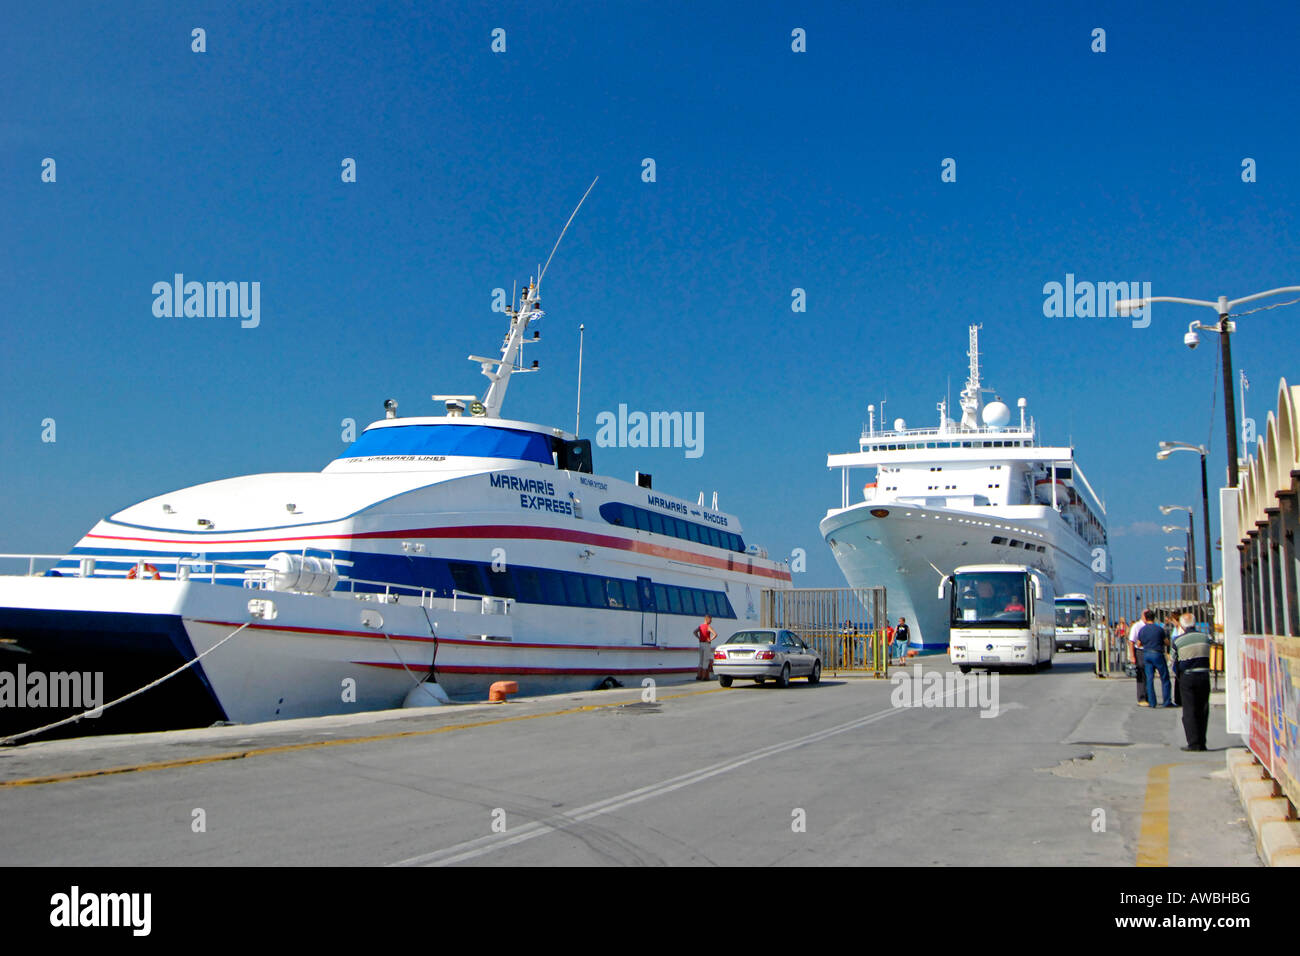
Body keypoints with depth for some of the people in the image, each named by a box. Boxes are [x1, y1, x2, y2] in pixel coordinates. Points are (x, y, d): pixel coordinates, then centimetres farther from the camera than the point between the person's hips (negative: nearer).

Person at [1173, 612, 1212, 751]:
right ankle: (1202, 743, 12)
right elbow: (1207, 656, 11)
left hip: (1187, 677, -2)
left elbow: (1174, 663, 3)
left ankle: (1193, 743, -3)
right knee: (1203, 710, 10)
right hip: (1204, 675, 2)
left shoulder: (1178, 641, -4)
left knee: (1189, 711, 2)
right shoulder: (1205, 637, 3)